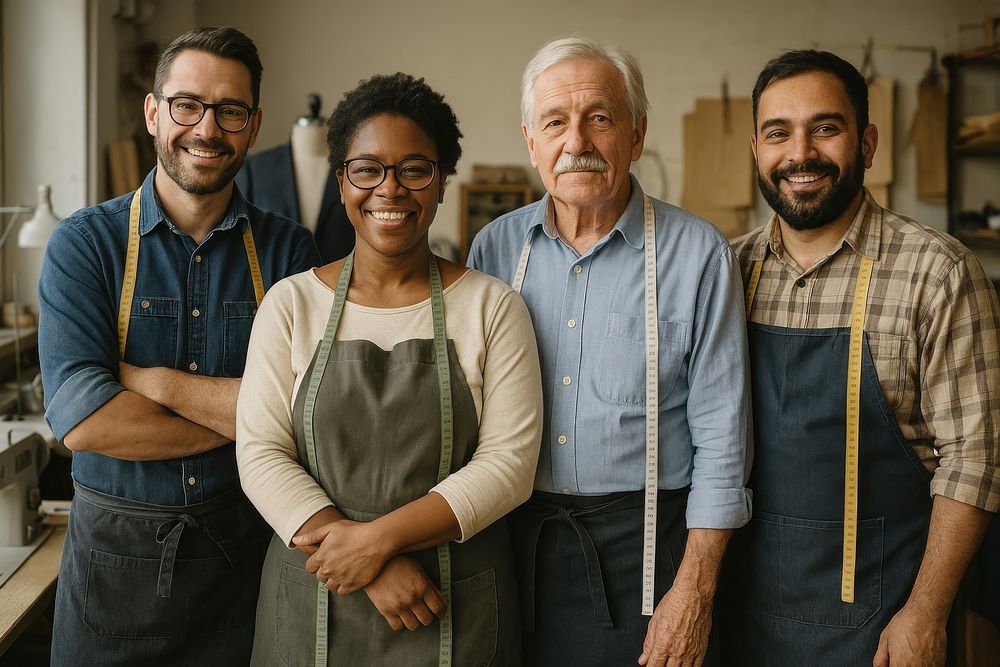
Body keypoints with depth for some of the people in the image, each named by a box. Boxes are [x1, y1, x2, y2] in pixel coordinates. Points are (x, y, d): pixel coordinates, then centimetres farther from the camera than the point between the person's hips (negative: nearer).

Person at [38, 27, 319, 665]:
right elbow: (83, 420, -18)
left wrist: (152, 381, -16)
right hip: (116, 553, 0)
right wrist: (244, 415, -15)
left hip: (249, 542, 1)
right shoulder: (85, 244, -6)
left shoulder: (289, 250, -3)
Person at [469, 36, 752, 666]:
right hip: (516, 538, 3)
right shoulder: (495, 247, 1)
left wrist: (695, 590, -9)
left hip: (644, 546, -3)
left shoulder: (698, 253, -9)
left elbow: (720, 433, -8)